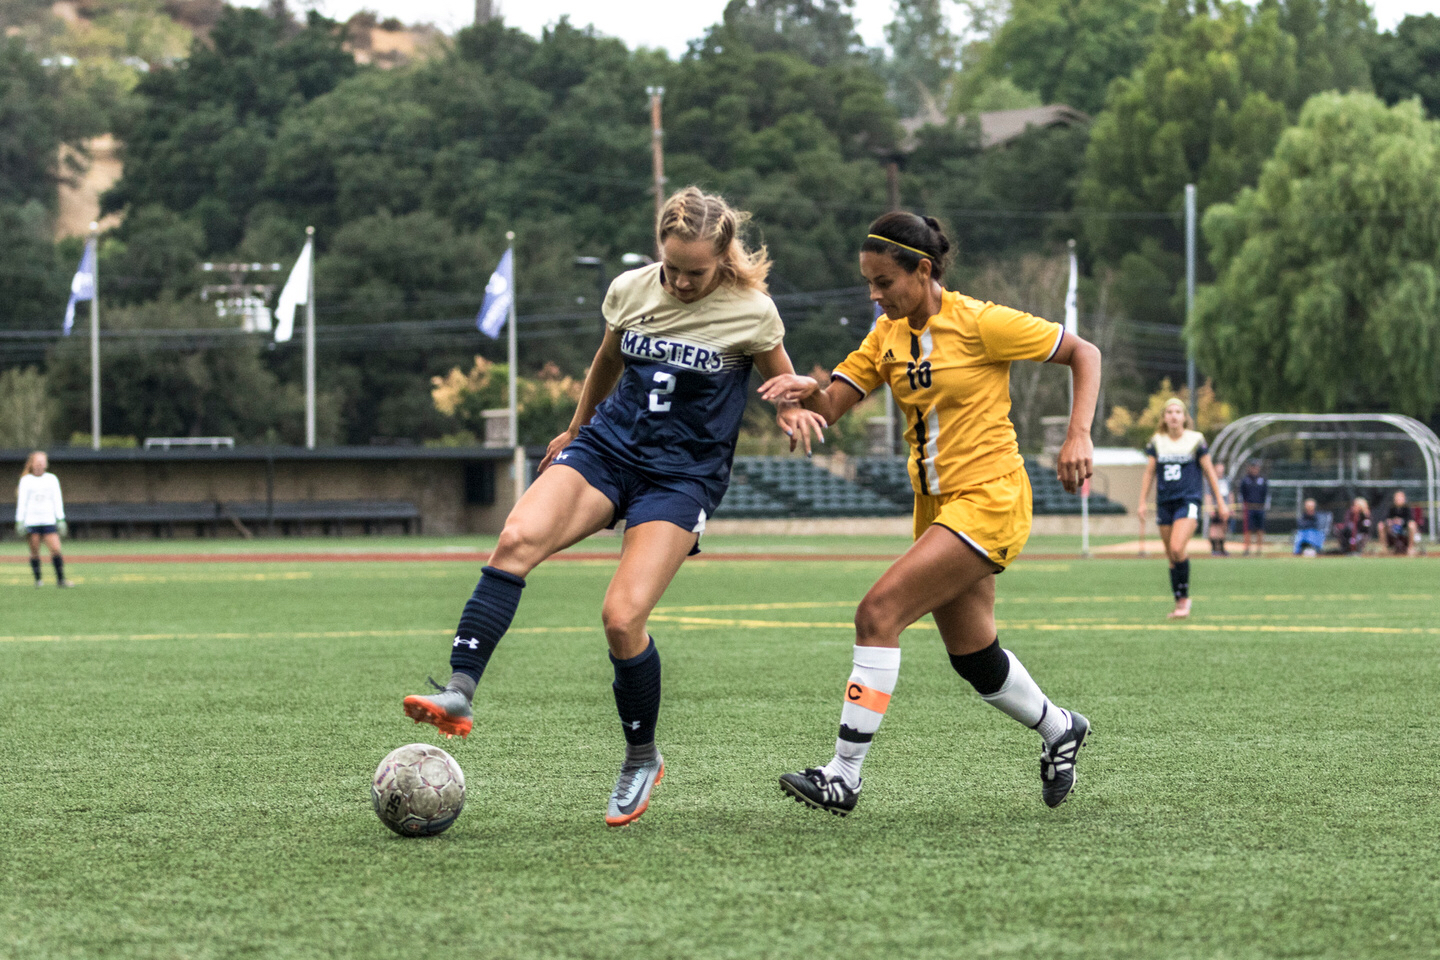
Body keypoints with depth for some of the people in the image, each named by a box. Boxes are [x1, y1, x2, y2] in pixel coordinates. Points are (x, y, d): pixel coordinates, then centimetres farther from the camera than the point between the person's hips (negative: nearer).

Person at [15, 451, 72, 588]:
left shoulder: (52, 479, 11)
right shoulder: (26, 480, 5)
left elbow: (57, 500, 11)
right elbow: (21, 502, 4)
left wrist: (61, 520, 6)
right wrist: (20, 521, -3)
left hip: (48, 520, 1)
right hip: (31, 521, -1)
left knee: (56, 549, -10)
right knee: (34, 551, -1)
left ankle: (60, 579, -6)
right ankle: (38, 579, 7)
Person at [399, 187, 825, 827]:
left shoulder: (752, 313, -7)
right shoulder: (631, 290, 3)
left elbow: (784, 383, 9)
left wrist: (794, 411, -13)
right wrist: (574, 432, 33)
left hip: (682, 478, -3)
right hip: (608, 446, 3)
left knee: (622, 618, -18)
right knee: (518, 538, -26)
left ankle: (642, 758, 7)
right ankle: (459, 694, -32)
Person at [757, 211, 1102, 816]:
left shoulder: (979, 323, -13)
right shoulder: (887, 336, 5)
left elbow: (1083, 353, -5)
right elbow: (832, 407, -1)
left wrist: (1079, 436, -16)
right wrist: (806, 392, -24)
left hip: (988, 500, -8)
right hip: (937, 504, 8)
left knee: (879, 612, -19)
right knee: (972, 655, 15)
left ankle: (844, 776, -17)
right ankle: (1059, 730, 42)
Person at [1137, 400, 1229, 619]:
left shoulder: (1196, 440, 0)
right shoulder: (1156, 442, 8)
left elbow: (1209, 471, 5)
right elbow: (1149, 472, 12)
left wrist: (1220, 502, 5)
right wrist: (1142, 502, 5)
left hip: (1188, 501, -4)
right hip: (1164, 502, 4)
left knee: (1177, 549, -22)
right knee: (1171, 557, 5)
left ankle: (1184, 597, -10)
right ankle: (1179, 602, 16)